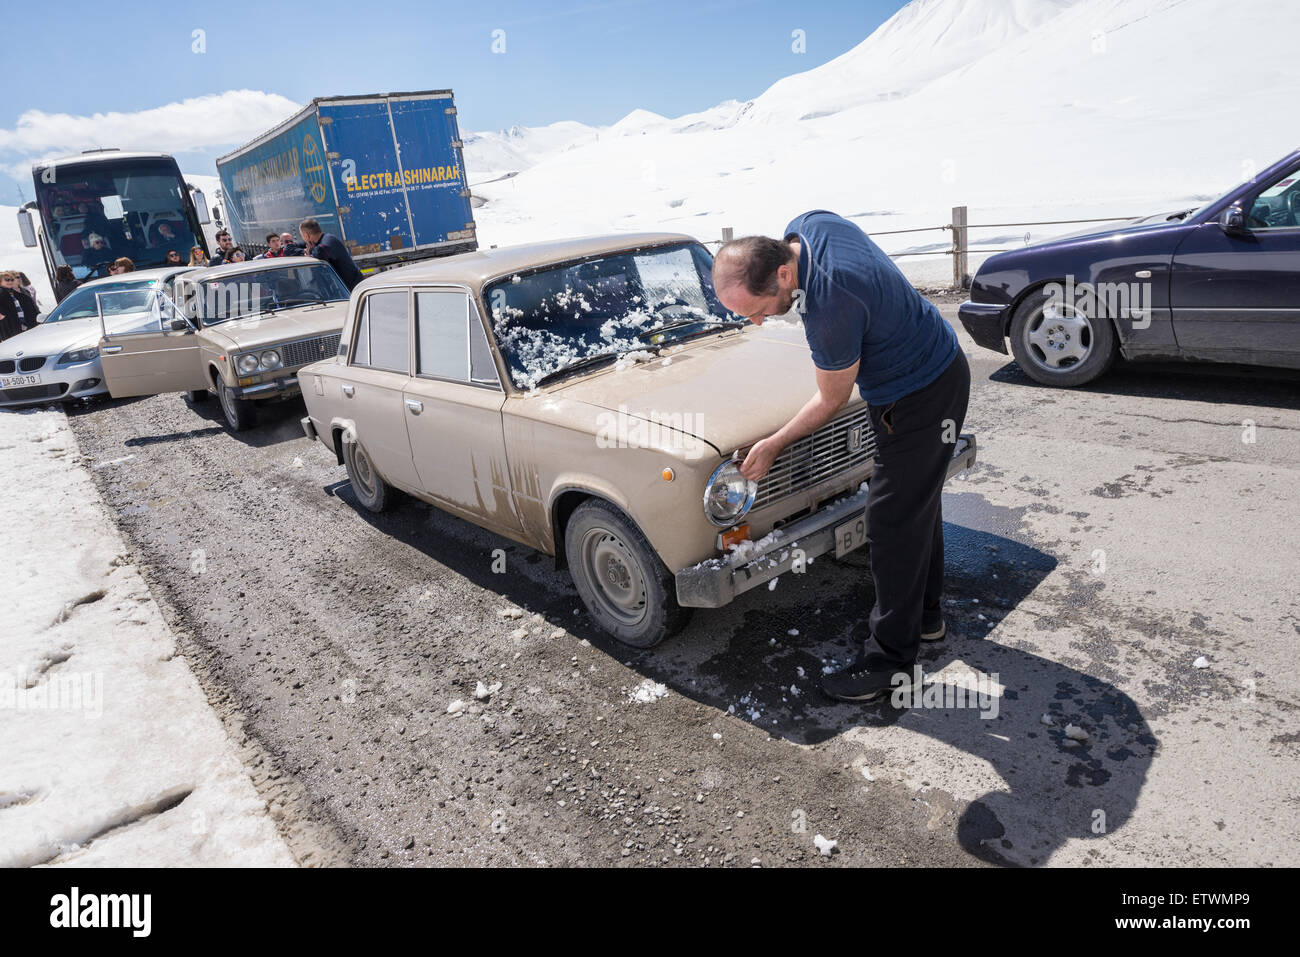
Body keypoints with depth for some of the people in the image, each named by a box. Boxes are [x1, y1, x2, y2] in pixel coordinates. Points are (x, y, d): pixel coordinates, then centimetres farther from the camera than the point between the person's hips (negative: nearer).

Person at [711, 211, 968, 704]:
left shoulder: (829, 303, -36)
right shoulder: (807, 225, -11)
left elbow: (832, 400, -21)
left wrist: (772, 446, -10)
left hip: (923, 397, -10)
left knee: (895, 521, -4)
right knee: (918, 502, 21)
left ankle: (892, 662, 9)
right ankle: (924, 614, 40)